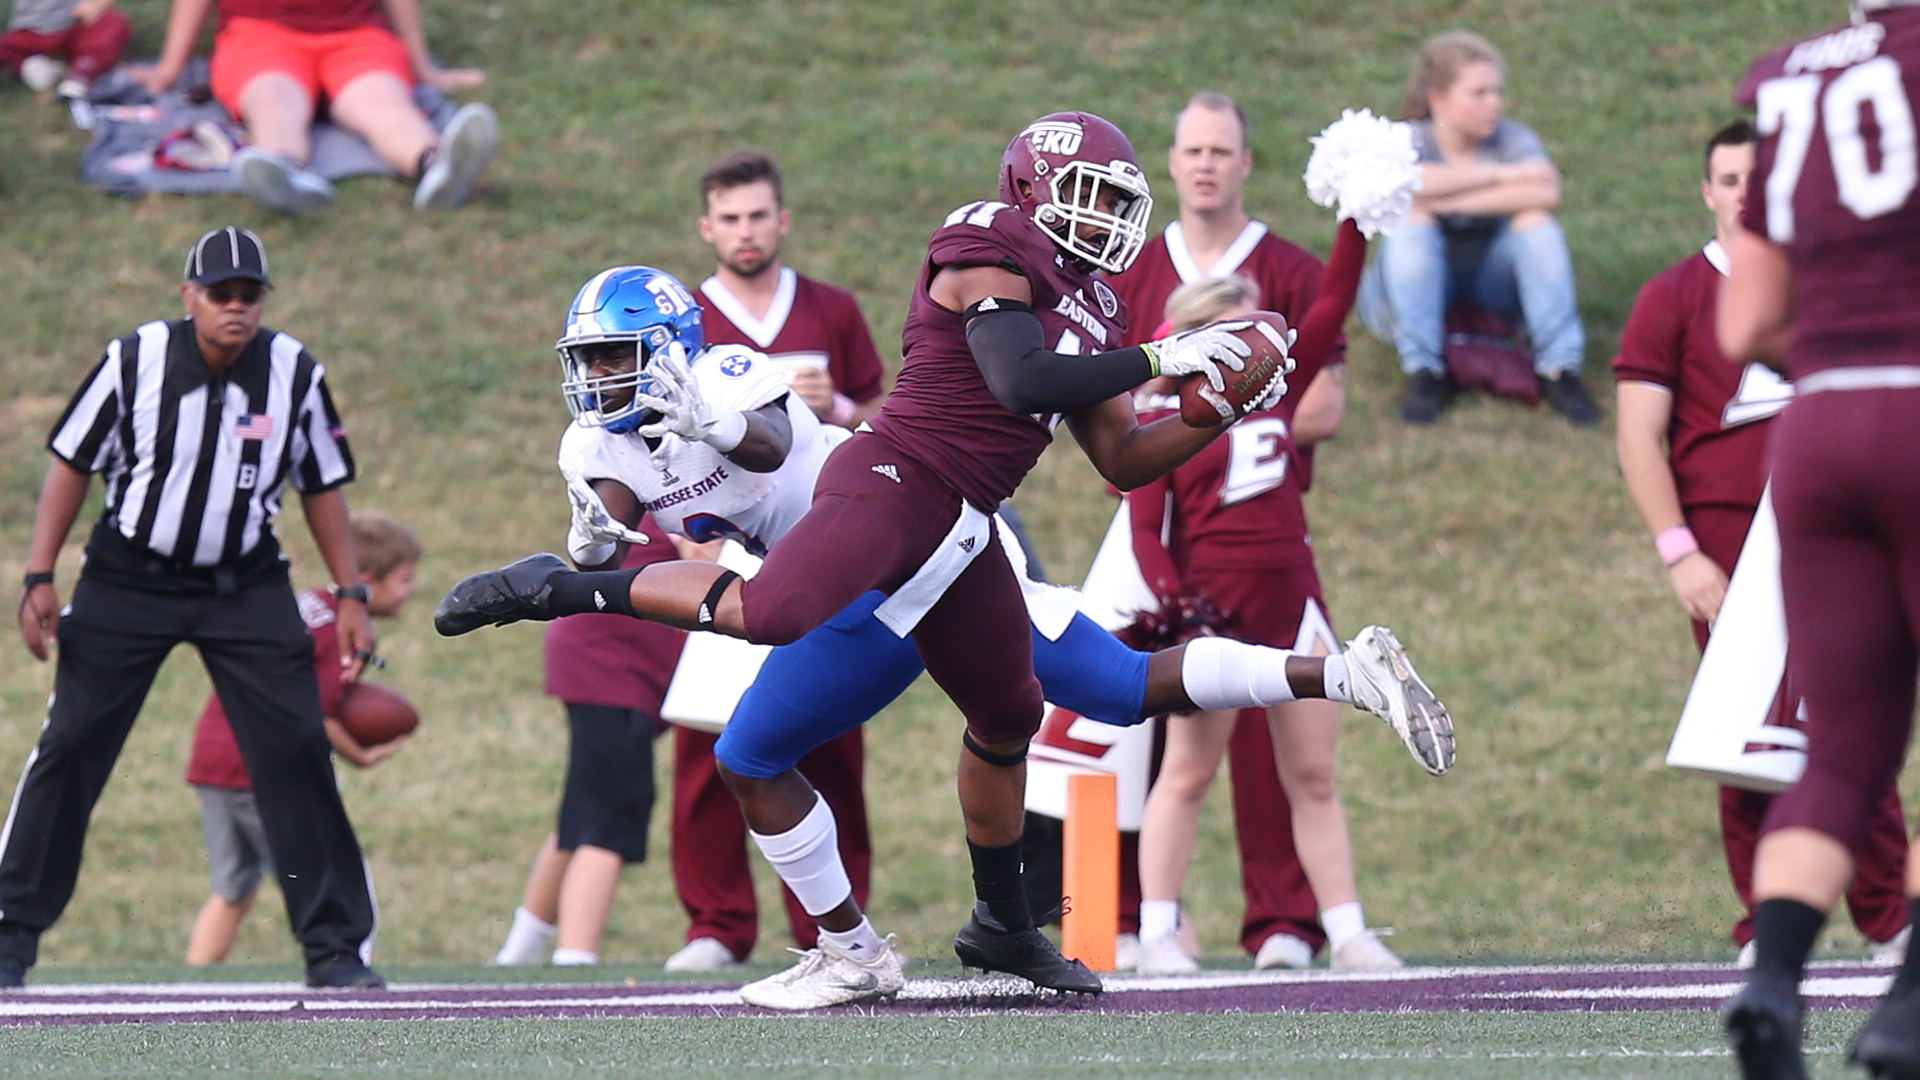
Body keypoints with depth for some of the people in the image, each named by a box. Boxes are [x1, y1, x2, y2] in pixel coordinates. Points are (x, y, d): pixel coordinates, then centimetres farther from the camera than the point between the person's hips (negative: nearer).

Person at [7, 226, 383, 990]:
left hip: (246, 589, 1)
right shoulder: (134, 361, -12)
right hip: (128, 579, -1)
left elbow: (322, 487, 4)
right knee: (70, 746, -3)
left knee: (296, 749, -8)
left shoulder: (296, 375, -7)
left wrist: (351, 595, 0)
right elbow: (72, 464, -4)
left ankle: (334, 947, 0)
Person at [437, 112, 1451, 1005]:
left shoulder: (1087, 308, 20)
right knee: (773, 613, -34)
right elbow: (1023, 381, -21)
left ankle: (1002, 926, 35)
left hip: (959, 529, 10)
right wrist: (1160, 360, -13)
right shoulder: (993, 251, -7)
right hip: (892, 480, -10)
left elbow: (1124, 460, 23)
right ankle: (561, 587, -16)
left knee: (1006, 716, 18)